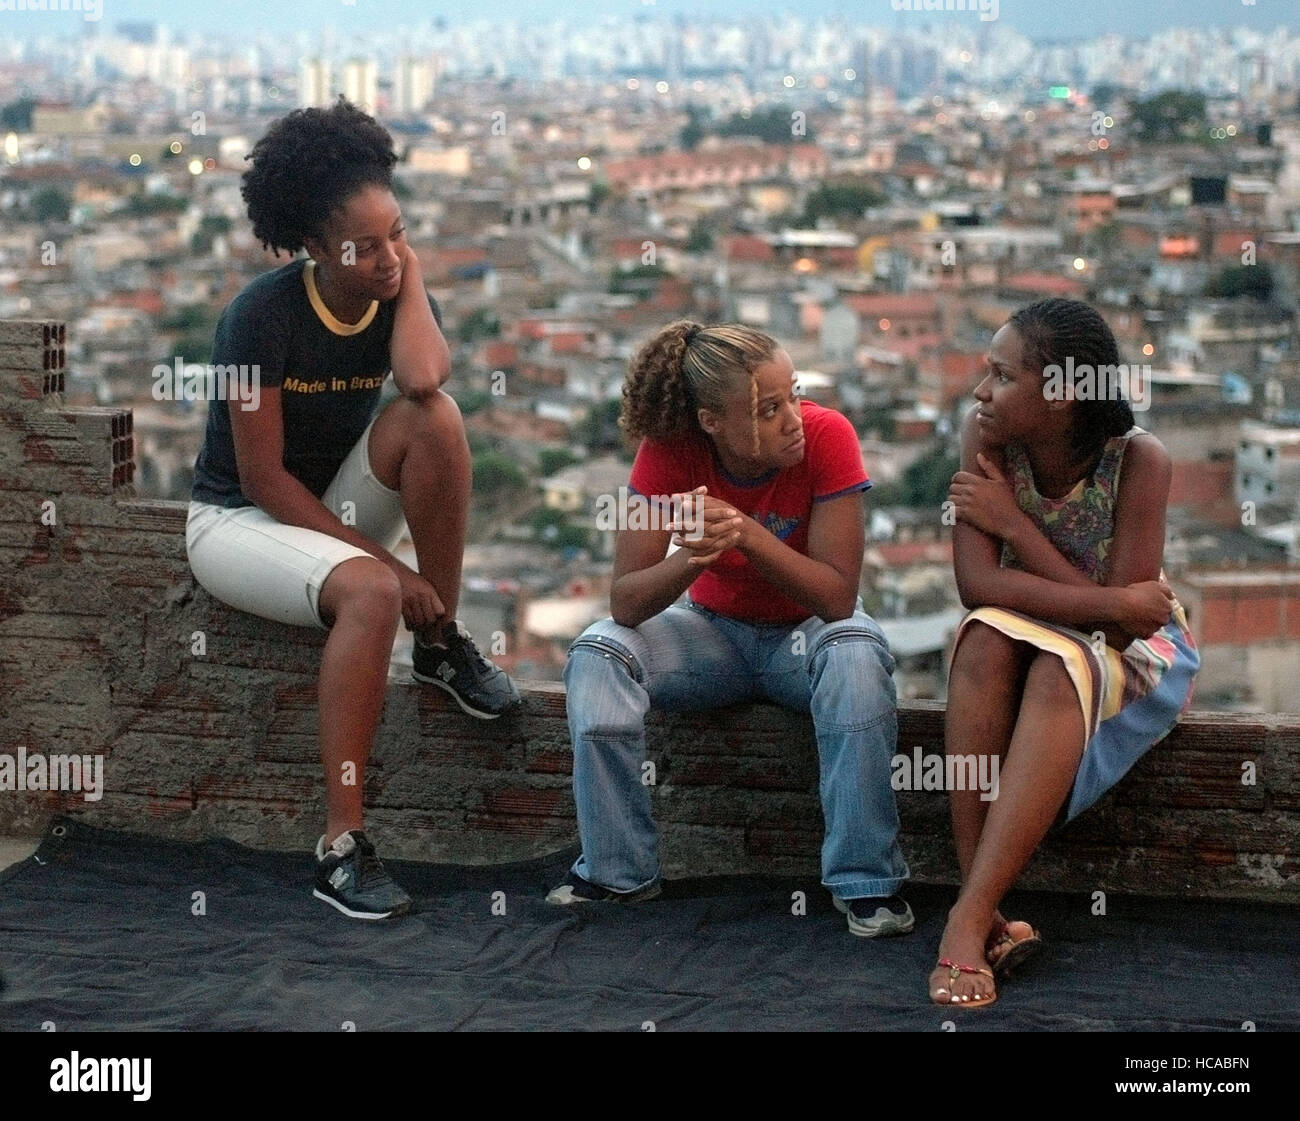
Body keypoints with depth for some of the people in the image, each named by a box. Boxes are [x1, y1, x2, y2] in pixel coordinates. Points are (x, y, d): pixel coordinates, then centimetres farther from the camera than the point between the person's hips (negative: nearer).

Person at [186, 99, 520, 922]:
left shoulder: (398, 299, -7)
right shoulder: (264, 314, -21)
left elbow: (424, 376, -32)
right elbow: (263, 476, -21)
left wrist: (412, 275, -18)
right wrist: (385, 564, -25)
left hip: (334, 509, 5)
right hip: (239, 519, -5)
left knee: (433, 417, -25)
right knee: (369, 593, -37)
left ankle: (443, 641, -11)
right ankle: (342, 847, -37)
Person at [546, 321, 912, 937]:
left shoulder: (826, 436, -24)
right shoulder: (669, 450, -20)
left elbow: (837, 597, -27)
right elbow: (625, 603, -22)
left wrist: (746, 535, -40)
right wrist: (693, 557, -42)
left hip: (807, 631, -2)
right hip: (714, 631, 2)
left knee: (857, 654, -35)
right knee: (597, 652, -22)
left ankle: (866, 883, -25)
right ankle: (618, 870, -10)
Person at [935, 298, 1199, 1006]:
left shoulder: (1137, 459, -23)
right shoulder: (987, 437, -15)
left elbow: (1128, 620, -25)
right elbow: (976, 584, -23)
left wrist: (1015, 524, -25)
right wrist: (1108, 603, -31)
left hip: (1134, 654, -3)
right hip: (1028, 636, 3)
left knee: (1061, 668, -36)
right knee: (985, 637, -32)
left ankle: (969, 920, -41)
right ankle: (988, 917, -35)